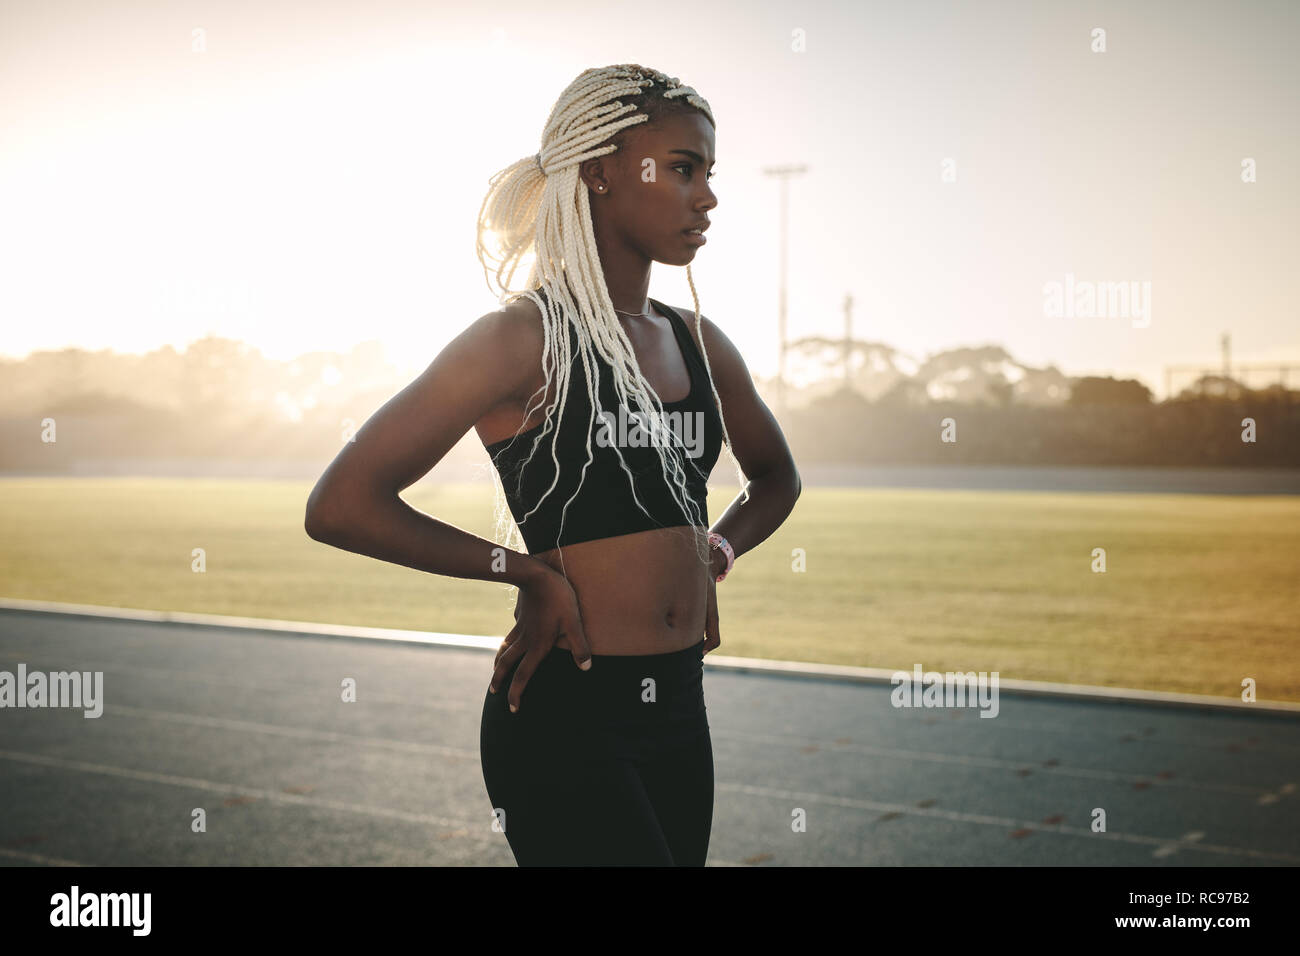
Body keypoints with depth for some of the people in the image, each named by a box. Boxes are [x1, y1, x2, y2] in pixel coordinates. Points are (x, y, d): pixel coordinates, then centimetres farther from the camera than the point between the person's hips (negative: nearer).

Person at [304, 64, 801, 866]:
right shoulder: (525, 340, -11)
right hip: (564, 718, -7)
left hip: (679, 709, 7)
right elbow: (338, 507, -16)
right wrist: (531, 572, -12)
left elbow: (777, 477, 28)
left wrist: (710, 557, 9)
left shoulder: (699, 345, 9)